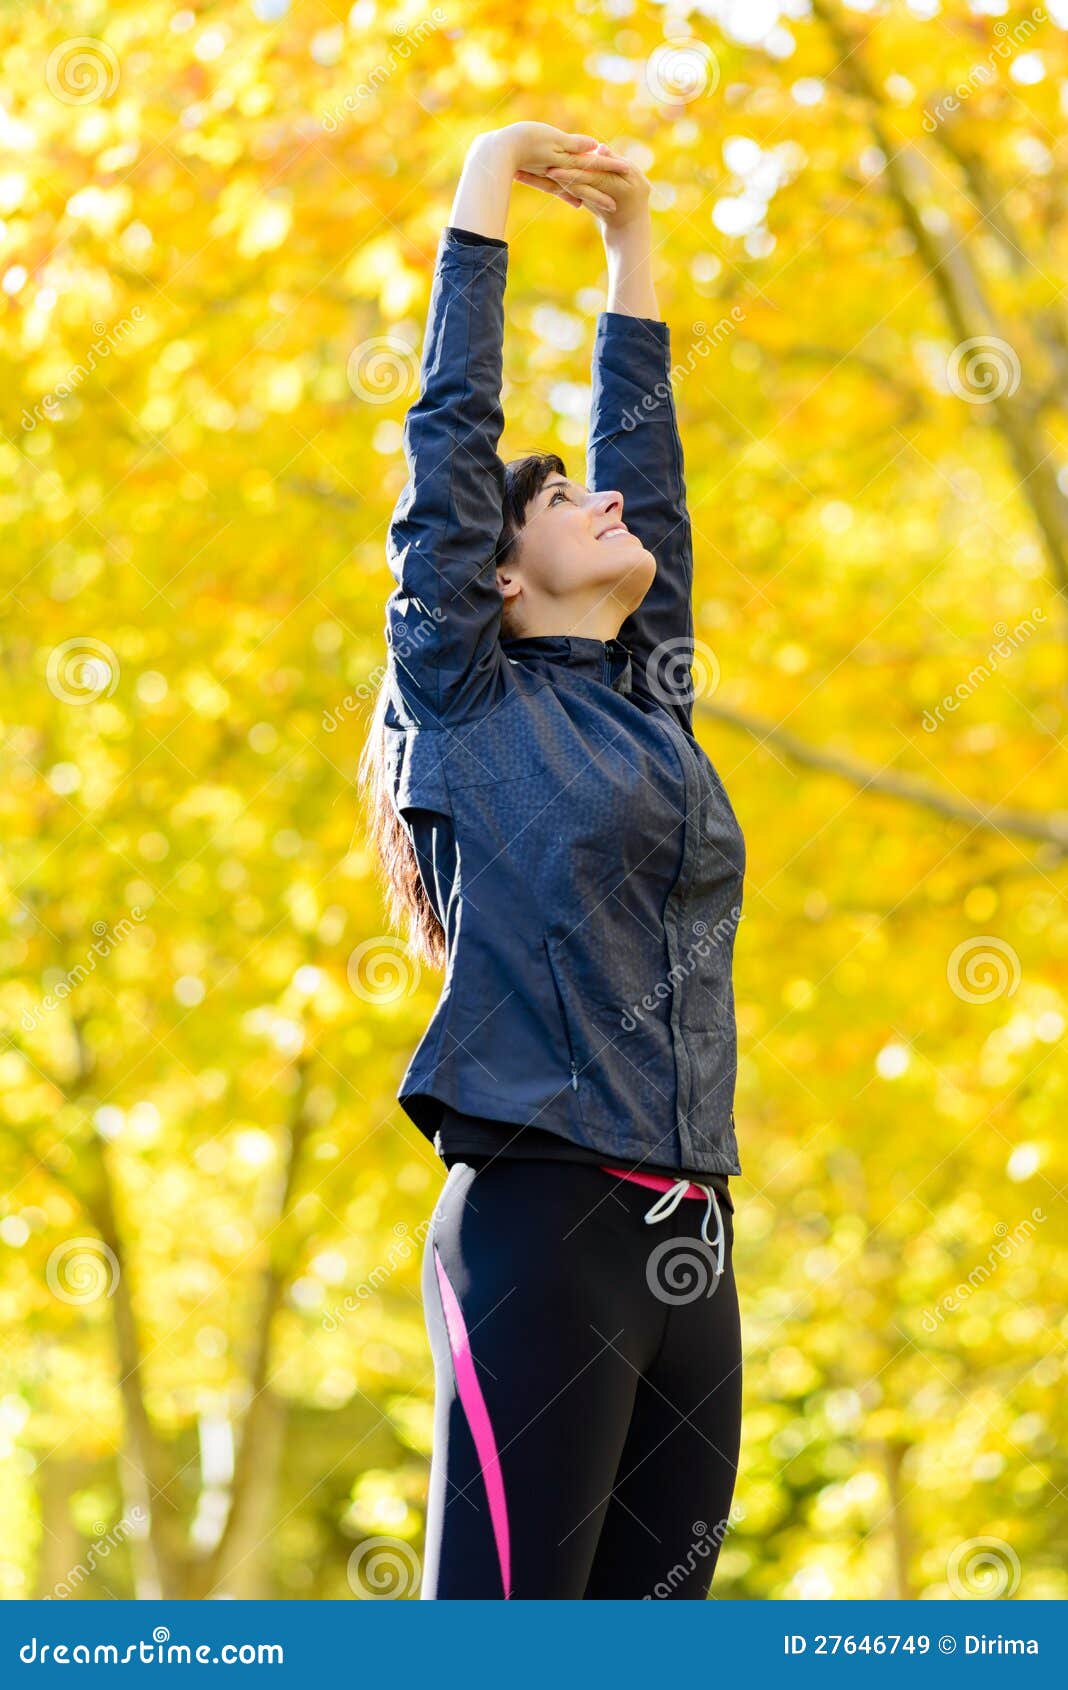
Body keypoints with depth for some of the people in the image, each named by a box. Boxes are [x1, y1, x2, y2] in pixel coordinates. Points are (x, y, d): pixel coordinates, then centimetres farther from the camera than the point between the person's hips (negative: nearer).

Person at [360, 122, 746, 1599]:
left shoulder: (649, 708, 19)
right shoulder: (467, 700, 4)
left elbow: (645, 451, 27)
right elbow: (452, 426, 6)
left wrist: (633, 243, 31)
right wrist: (488, 188, 13)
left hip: (689, 1245, 6)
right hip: (542, 1219, -6)